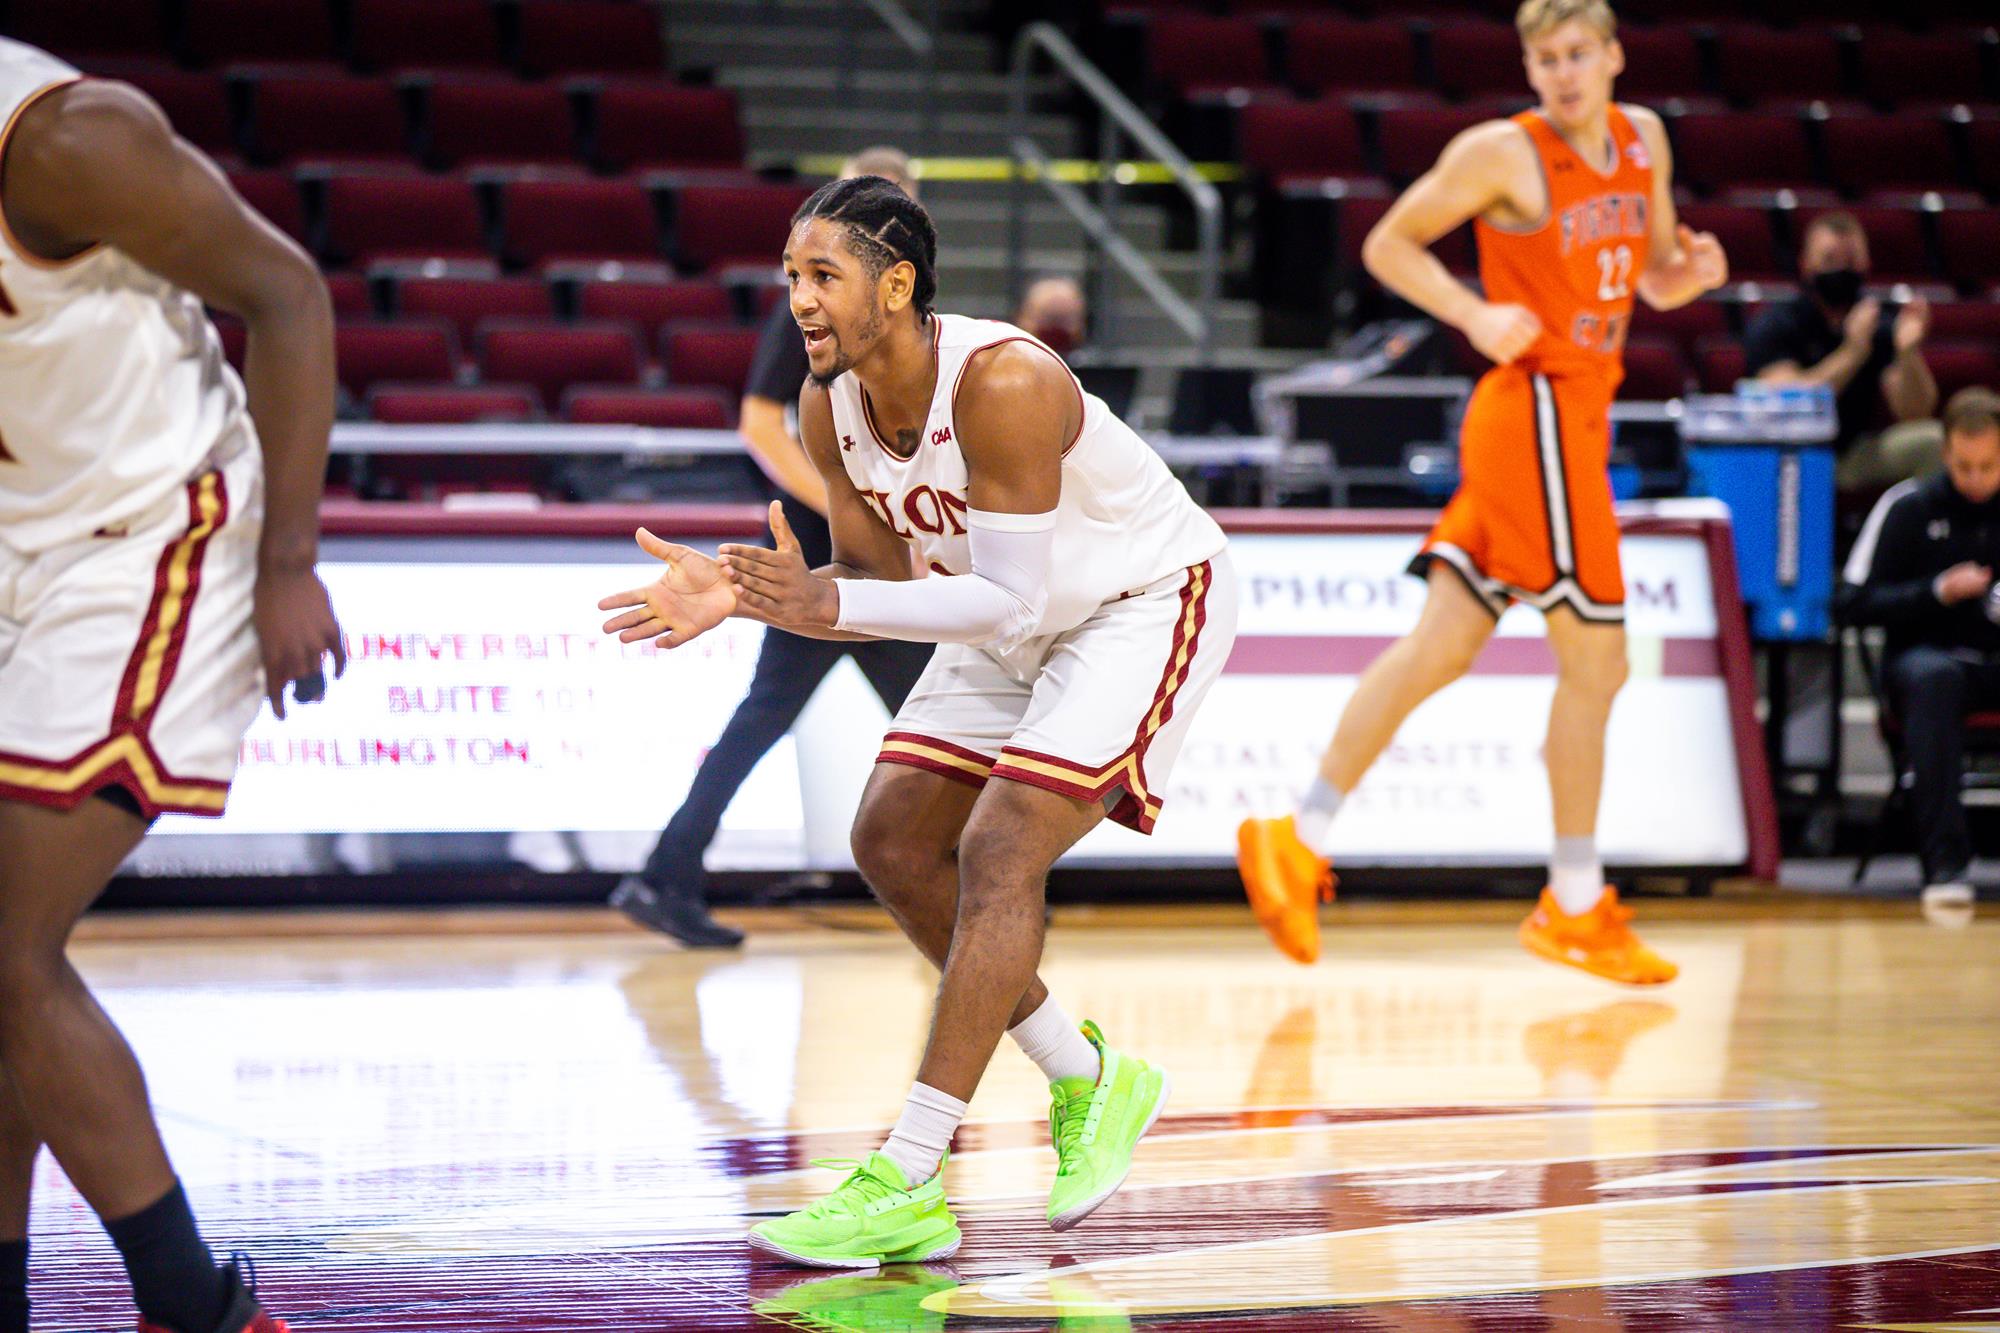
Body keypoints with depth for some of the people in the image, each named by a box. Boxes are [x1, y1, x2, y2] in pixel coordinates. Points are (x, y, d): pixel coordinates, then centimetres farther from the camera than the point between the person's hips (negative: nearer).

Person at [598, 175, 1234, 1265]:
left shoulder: (1003, 382, -34)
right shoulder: (828, 408, -10)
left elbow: (1014, 605, -34)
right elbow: (881, 581, 0)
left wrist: (831, 606, -40)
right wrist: (741, 593, -17)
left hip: (1146, 599, -9)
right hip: (1018, 609, 9)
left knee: (997, 854, -20)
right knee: (892, 843, 3)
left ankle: (905, 1189, -20)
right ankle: (1087, 1082, 18)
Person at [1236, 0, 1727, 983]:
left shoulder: (1642, 138, 13)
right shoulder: (1504, 152, -9)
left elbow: (1655, 282, 21)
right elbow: (1389, 244, -3)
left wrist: (1694, 270, -2)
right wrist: (1477, 315, -17)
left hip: (1576, 414, 8)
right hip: (1537, 411, -8)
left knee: (1441, 648, 6)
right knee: (1595, 660, -4)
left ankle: (1298, 841, 9)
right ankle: (1574, 910, 5)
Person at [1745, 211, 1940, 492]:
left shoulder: (1882, 326, 0)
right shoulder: (1774, 326, -10)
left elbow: (1915, 414, -9)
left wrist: (1908, 352, -28)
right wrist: (1852, 352, -35)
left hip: (1855, 457, 3)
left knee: (1934, 441, -19)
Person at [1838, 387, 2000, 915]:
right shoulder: (1908, 507, 2)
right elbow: (1854, 603, -1)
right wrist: (1937, 592, -14)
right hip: (1929, 653, -1)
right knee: (1933, 676, -39)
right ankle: (1944, 862, -43)